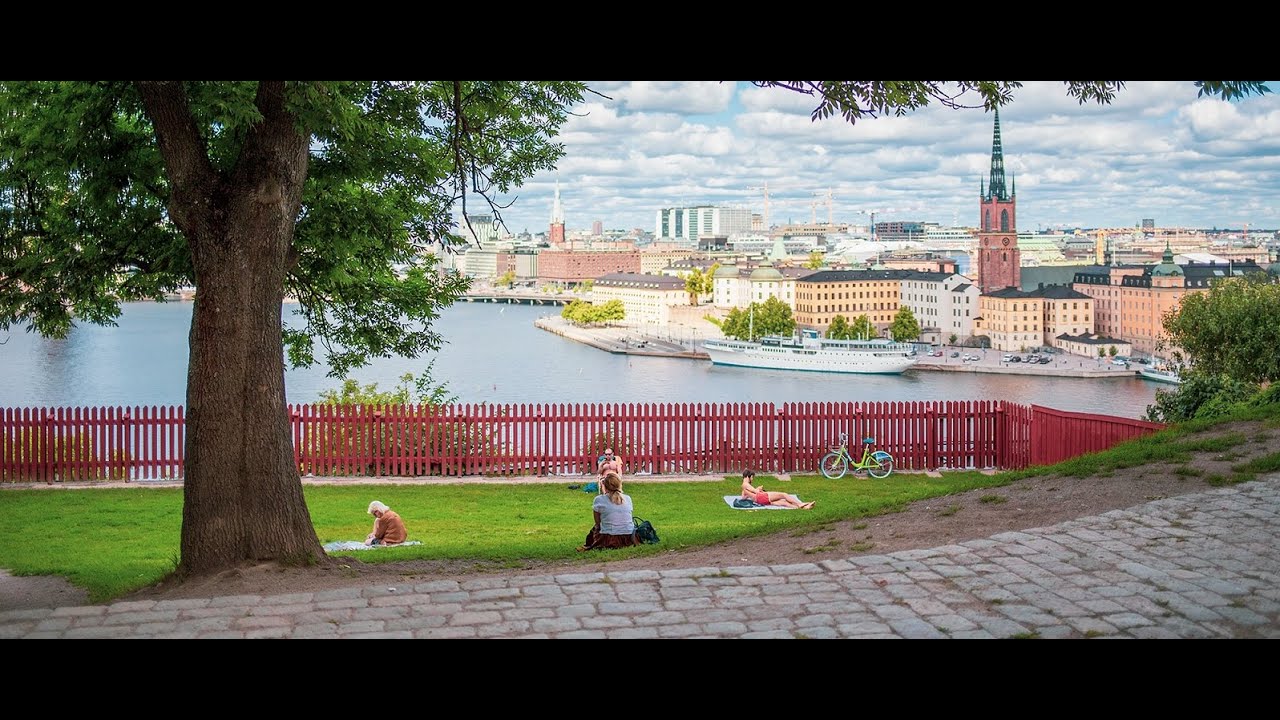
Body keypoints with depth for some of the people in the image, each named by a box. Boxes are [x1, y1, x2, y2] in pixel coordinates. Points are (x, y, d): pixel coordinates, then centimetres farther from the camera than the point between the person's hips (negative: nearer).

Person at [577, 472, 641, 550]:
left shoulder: (599, 500, -9)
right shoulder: (628, 499, 1)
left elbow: (598, 523, 1)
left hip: (608, 540, -2)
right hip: (628, 539, 2)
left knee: (594, 529, 30)